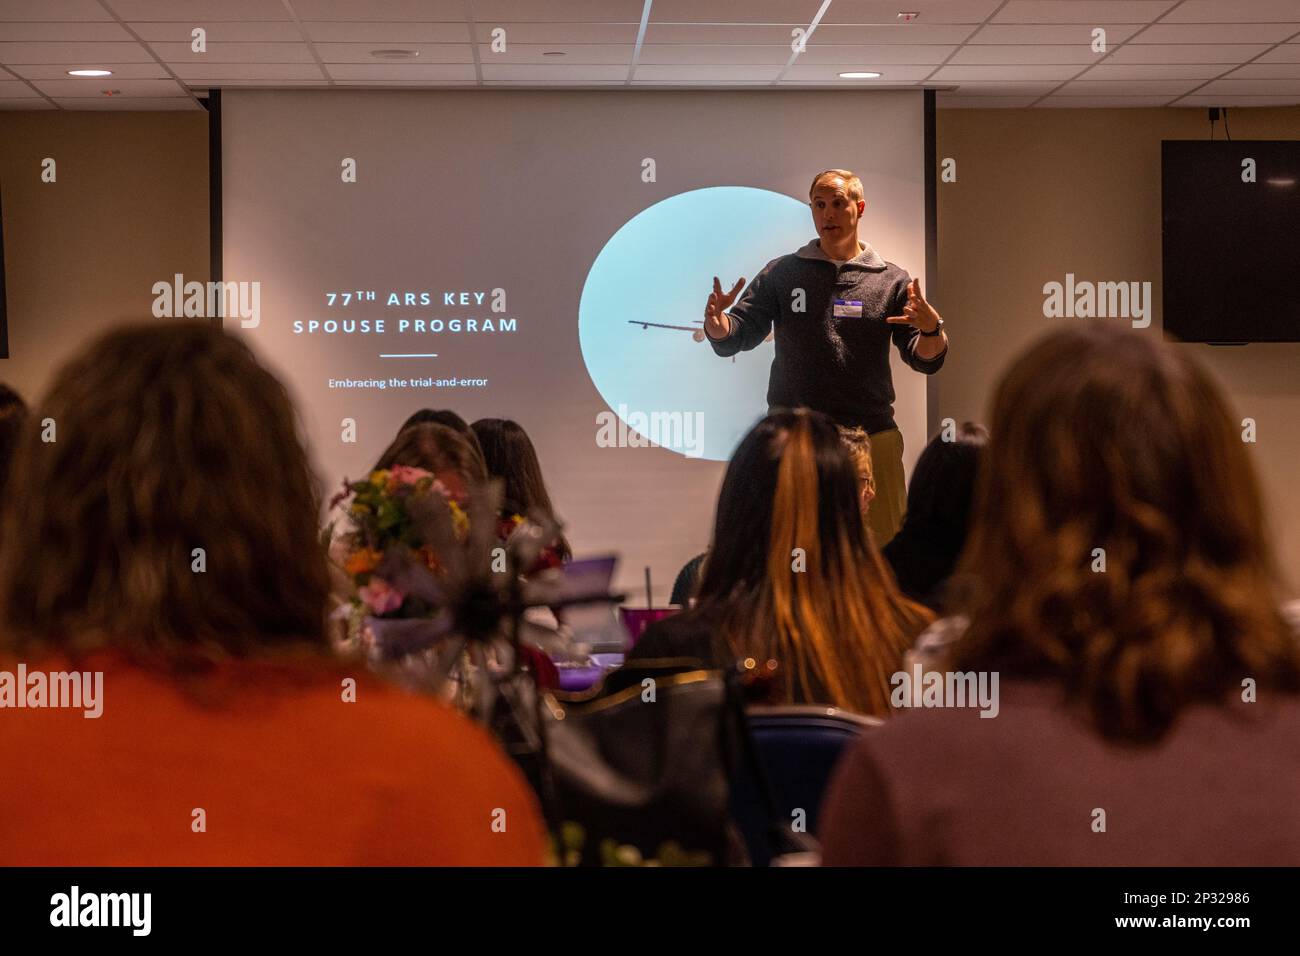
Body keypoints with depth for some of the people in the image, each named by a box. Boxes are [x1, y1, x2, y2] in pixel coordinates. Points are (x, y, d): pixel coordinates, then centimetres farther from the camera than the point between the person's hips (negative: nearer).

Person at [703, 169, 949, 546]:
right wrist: (716, 322, -22)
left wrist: (932, 329, -22)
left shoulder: (892, 281, 7)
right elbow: (735, 337, 2)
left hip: (871, 435, 0)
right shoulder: (782, 273, 8)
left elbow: (926, 359, 1)